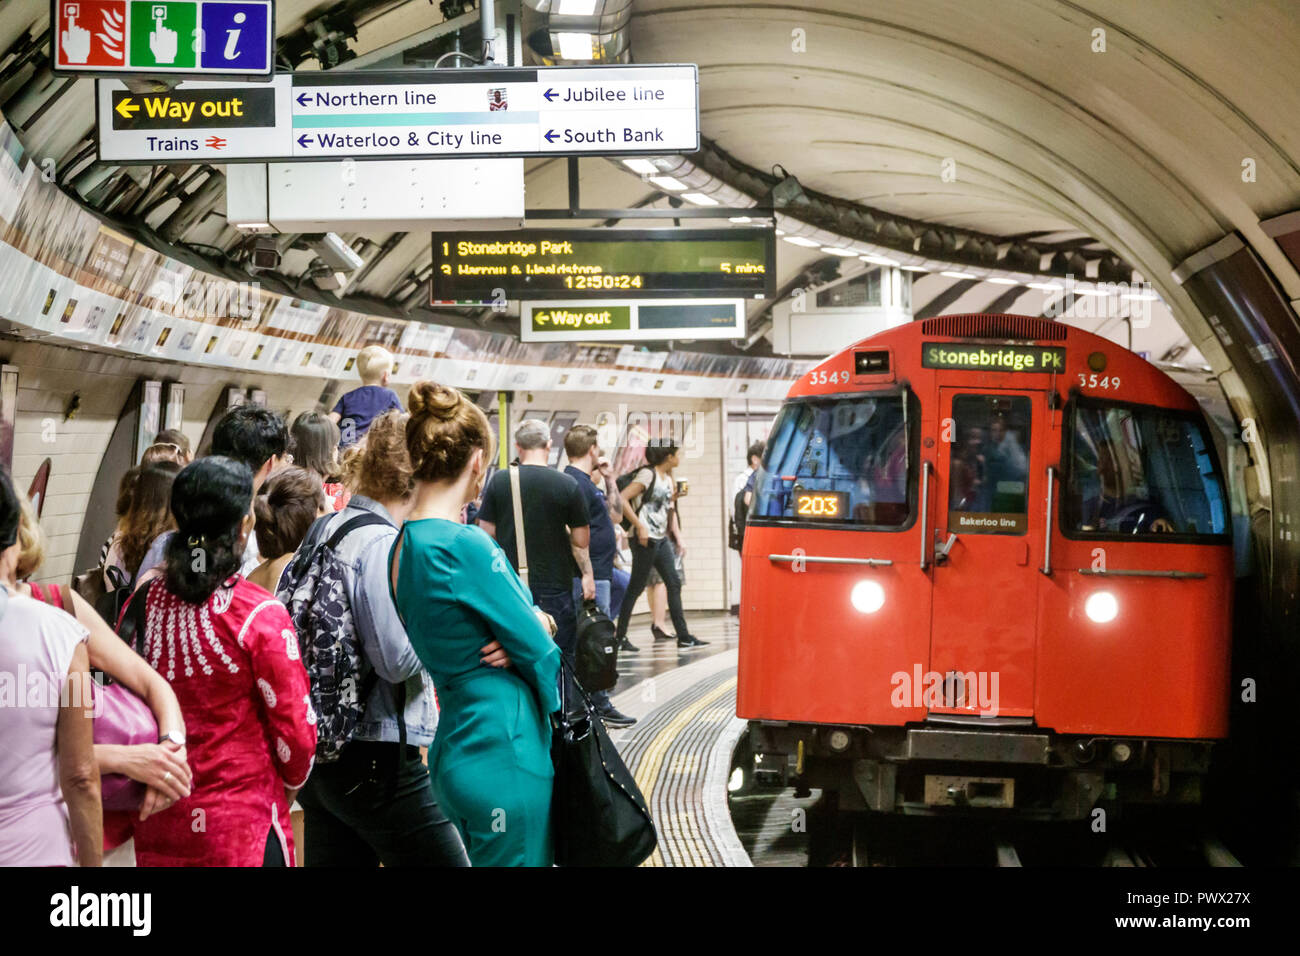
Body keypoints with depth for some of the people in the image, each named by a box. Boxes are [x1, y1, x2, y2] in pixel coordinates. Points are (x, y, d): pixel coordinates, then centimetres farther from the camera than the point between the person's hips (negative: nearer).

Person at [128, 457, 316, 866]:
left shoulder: (142, 604, 0)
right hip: (242, 826, -5)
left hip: (157, 825, 5)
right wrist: (290, 781, 9)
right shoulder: (259, 616, -15)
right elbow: (296, 730, -12)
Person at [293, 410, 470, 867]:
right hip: (376, 759, -9)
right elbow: (399, 660, -21)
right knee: (444, 859, 0)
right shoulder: (382, 545, -17)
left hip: (320, 755, 9)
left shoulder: (324, 530, 11)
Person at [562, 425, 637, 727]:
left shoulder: (585, 482, 17)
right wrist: (586, 576, -24)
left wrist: (609, 479, 16)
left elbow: (615, 513, 25)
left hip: (599, 572, 11)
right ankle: (599, 706, -4)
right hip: (590, 574, -11)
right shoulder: (577, 483, -15)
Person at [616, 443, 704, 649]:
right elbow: (622, 498, -20)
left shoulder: (667, 477, 14)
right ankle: (620, 636, 5)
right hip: (645, 539, -9)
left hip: (661, 538, 9)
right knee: (636, 587, -3)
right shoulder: (647, 474, -12)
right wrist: (639, 526, -21)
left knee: (674, 583, 5)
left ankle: (683, 636, 7)